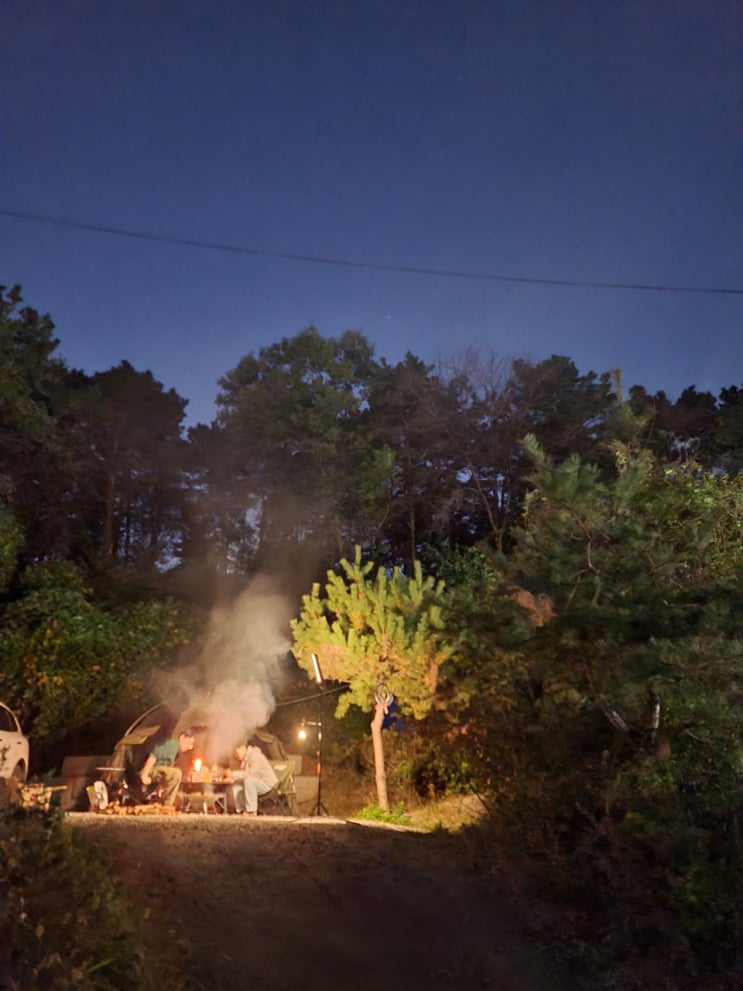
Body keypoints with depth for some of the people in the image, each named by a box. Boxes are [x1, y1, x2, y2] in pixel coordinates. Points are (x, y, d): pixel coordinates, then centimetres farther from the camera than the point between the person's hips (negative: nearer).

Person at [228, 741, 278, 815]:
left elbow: (250, 773, -30)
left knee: (248, 781, -33)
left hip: (268, 784, -10)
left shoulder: (255, 756, -19)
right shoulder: (244, 760, 10)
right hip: (255, 783, 10)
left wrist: (234, 774, -28)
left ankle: (252, 811, -25)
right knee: (236, 785, 0)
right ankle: (241, 810, -2)